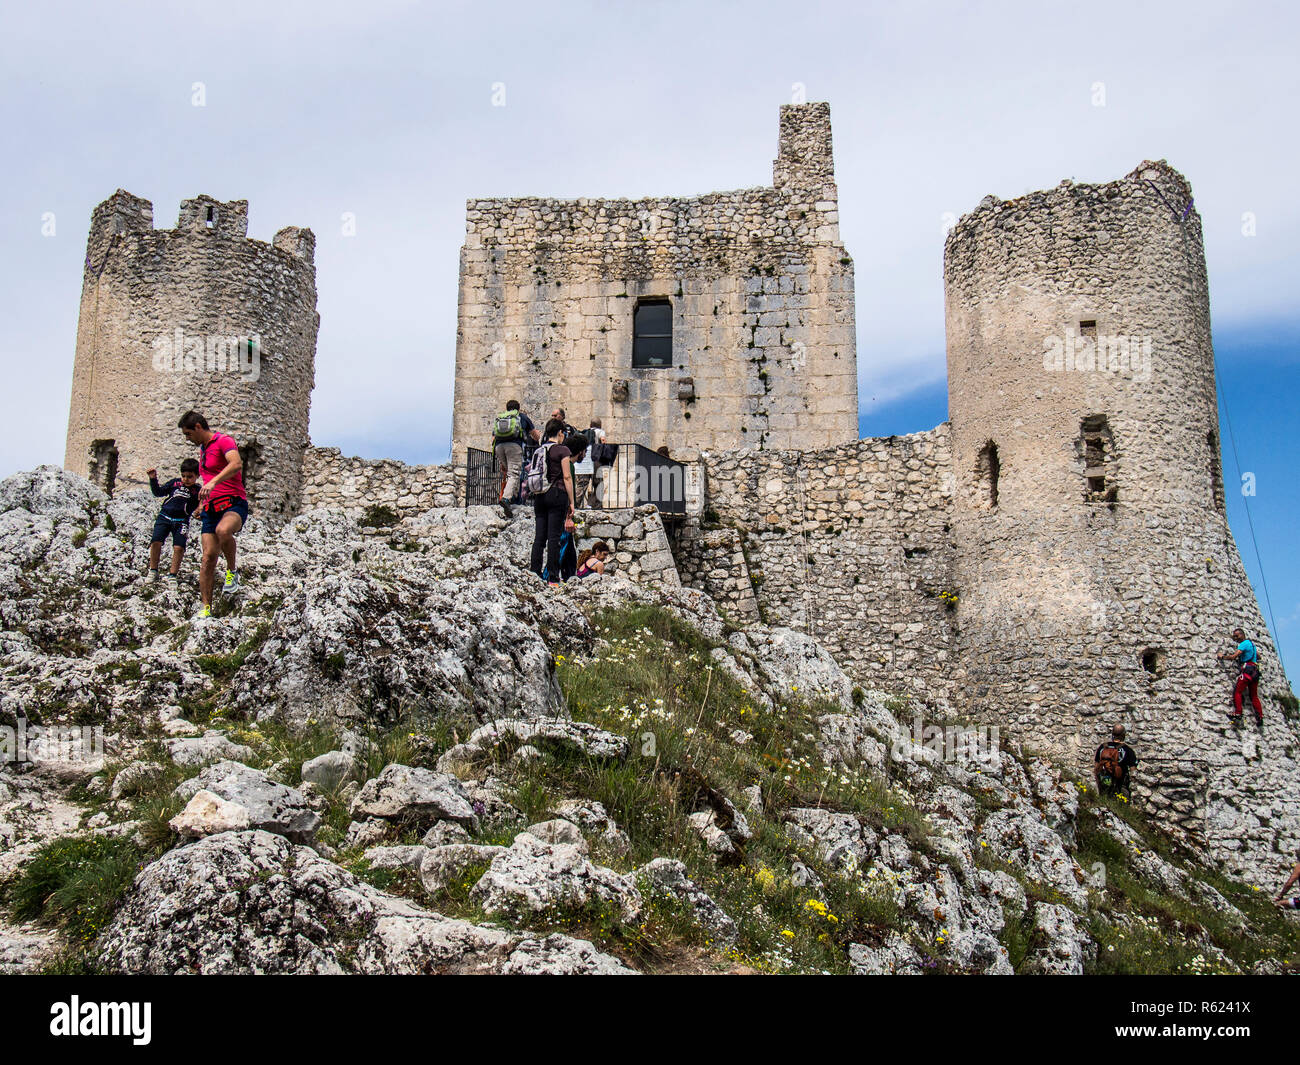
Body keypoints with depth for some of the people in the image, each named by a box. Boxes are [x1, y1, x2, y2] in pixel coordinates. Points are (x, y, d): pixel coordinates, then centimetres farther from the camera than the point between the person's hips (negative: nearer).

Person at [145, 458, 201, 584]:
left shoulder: (197, 491, 2)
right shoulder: (174, 483, 7)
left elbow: (199, 508, 4)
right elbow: (159, 492, 13)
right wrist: (153, 479, 1)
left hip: (181, 522, -2)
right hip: (164, 517, 2)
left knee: (178, 547, -12)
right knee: (156, 542, -11)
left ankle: (173, 575, 2)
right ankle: (153, 571, 7)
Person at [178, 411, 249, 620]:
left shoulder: (224, 441, -6)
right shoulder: (202, 450, 22)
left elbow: (236, 464, -28)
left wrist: (213, 483, -38)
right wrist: (202, 502, 32)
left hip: (234, 503, -8)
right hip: (211, 507, 8)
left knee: (223, 530, -39)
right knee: (209, 556, -3)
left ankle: (232, 571, -12)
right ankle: (205, 608, 0)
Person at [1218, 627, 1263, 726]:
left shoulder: (1244, 643, -5)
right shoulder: (1251, 643, 23)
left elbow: (1234, 656, -12)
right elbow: (1258, 656, 35)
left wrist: (1222, 656, 2)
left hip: (1247, 669, -9)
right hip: (1255, 671, 9)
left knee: (1237, 692, -10)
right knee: (1254, 696, 7)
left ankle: (1237, 713, -19)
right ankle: (1260, 718, 0)